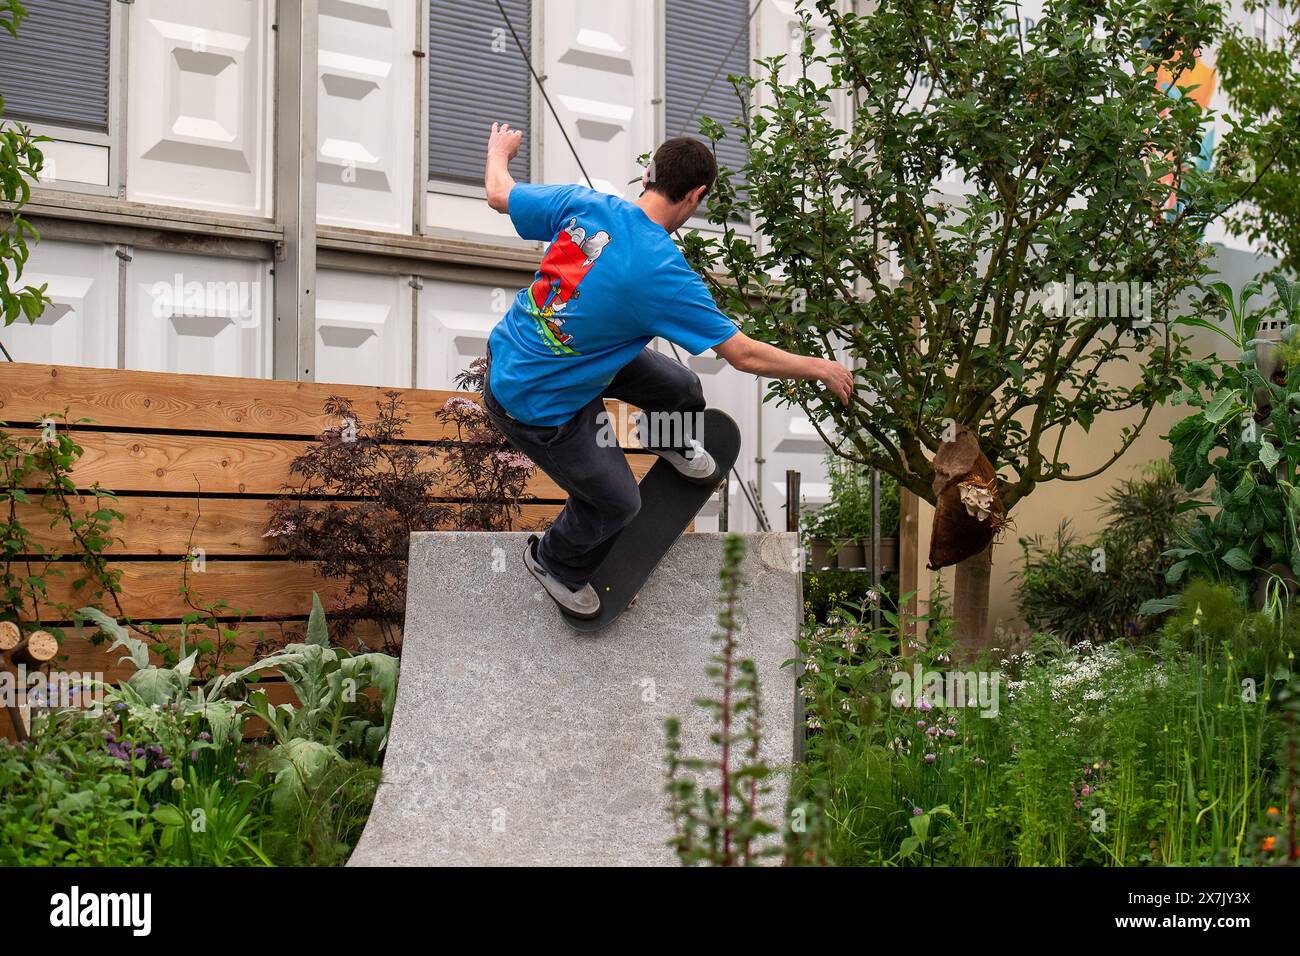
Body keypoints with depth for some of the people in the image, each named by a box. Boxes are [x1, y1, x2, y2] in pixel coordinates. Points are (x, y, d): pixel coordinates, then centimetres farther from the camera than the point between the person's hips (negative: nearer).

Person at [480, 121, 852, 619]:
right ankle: (554, 563, 43)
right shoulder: (665, 273, -30)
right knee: (614, 502, 15)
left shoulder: (584, 204, -15)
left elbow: (498, 193, 2)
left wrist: (500, 150, 24)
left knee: (681, 389, 17)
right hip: (536, 405, -7)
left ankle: (670, 441, 52)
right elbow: (746, 356, -23)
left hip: (510, 351, 7)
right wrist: (821, 368, -7)